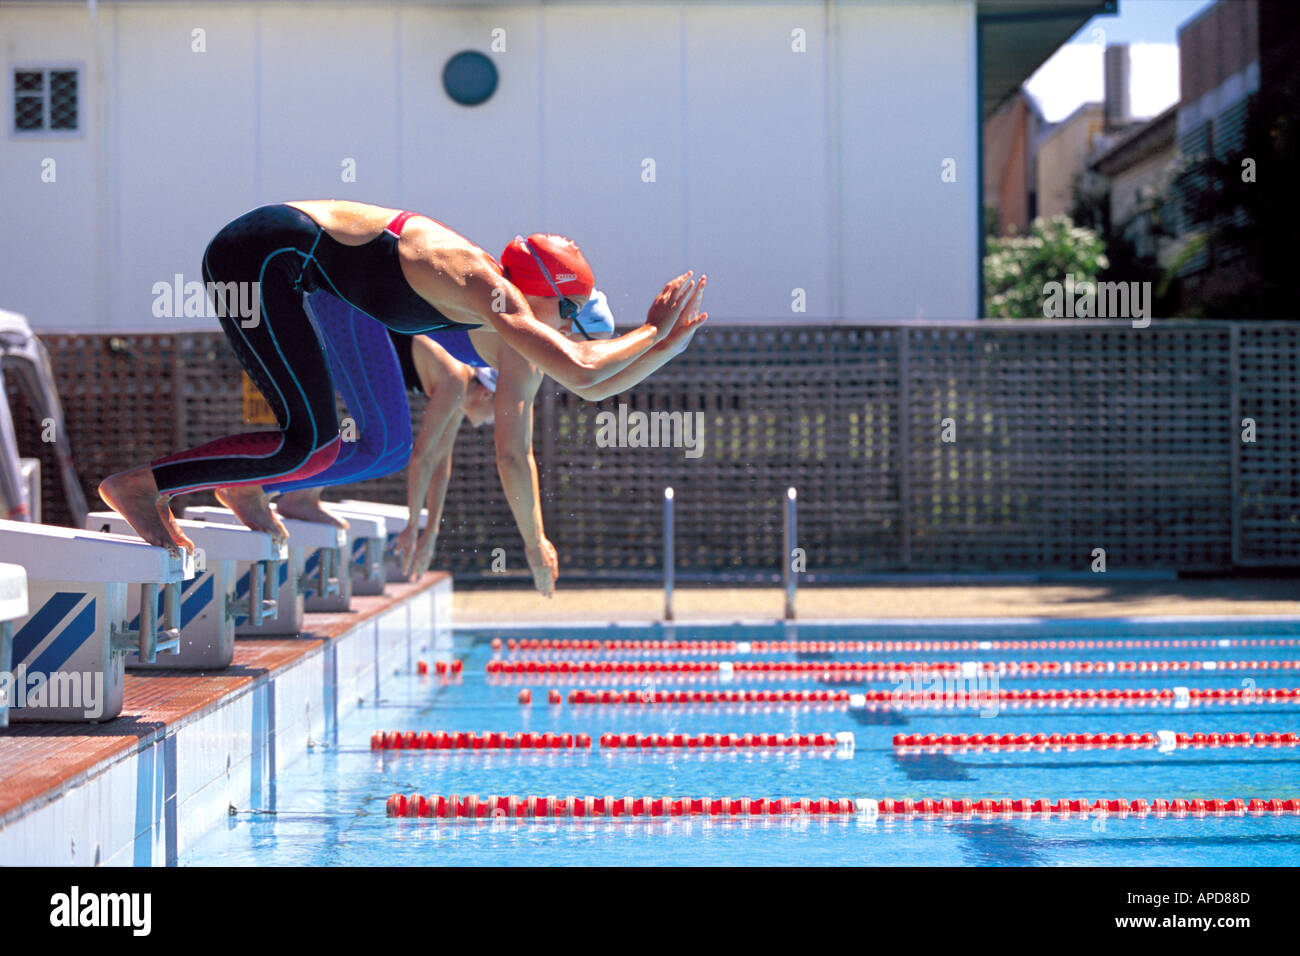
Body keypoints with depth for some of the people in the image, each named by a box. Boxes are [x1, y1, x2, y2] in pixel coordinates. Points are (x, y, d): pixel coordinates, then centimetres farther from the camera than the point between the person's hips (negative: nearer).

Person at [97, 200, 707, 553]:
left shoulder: (497, 300, 10)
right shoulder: (486, 290, -18)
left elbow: (590, 386, 14)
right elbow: (580, 370, -29)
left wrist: (670, 343, 4)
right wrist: (651, 331, -13)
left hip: (269, 253, 10)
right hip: (262, 257, -10)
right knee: (313, 444, -12)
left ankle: (246, 488, 22)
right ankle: (142, 484, -7)